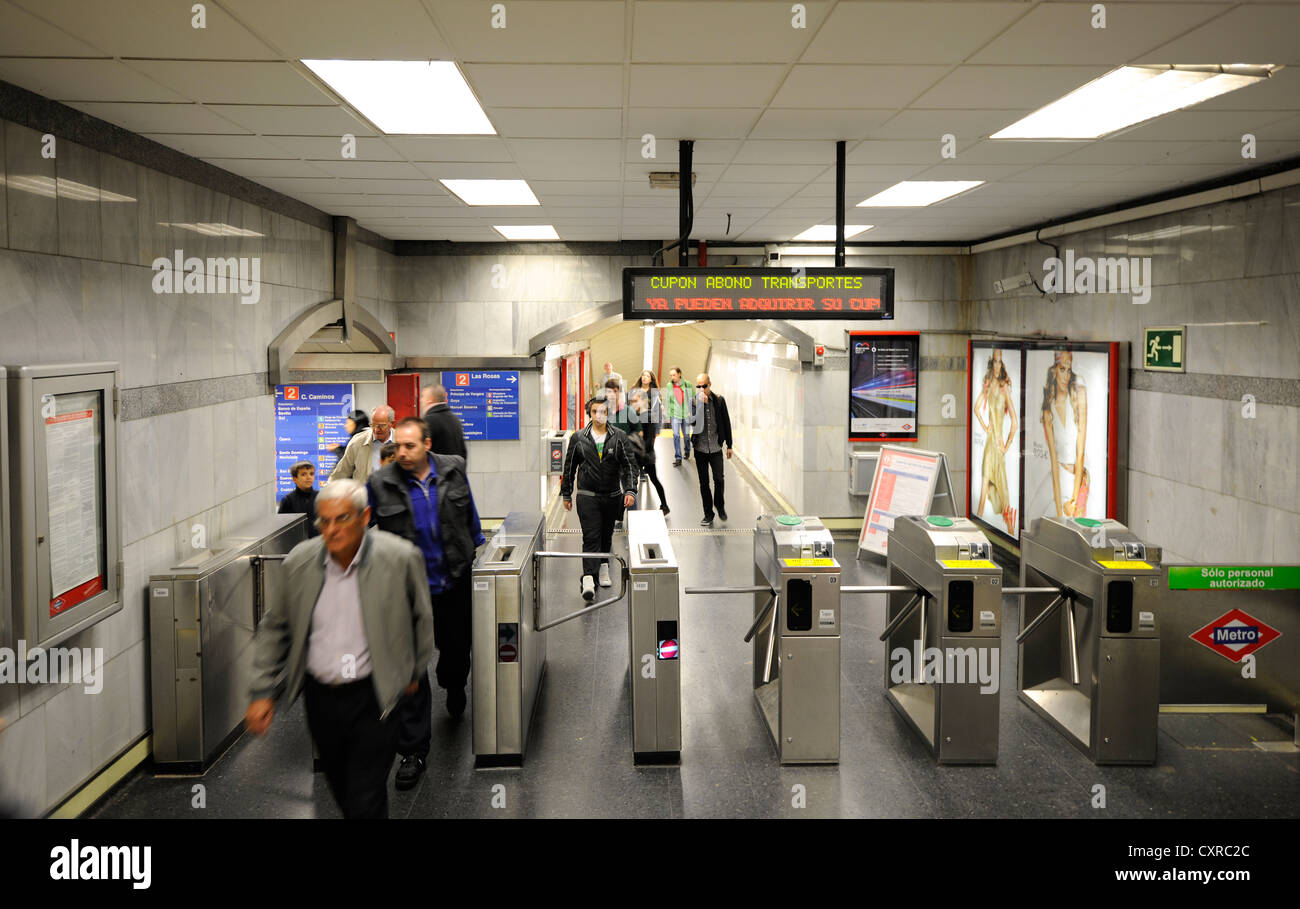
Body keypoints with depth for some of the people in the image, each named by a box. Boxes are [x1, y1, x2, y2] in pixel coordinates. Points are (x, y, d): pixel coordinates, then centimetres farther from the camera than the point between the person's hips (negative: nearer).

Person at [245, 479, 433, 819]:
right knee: (341, 790, 18)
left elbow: (421, 618, 4)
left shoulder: (400, 558, -12)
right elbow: (274, 627, 8)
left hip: (374, 696, -4)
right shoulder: (299, 561, -4)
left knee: (366, 802, -6)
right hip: (320, 695, 4)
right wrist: (261, 691, 5)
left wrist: (414, 673, 14)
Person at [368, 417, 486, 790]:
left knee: (457, 649, 18)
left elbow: (471, 517, 10)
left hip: (455, 581, 3)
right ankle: (413, 750, 4)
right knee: (412, 667, -6)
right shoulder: (381, 484, -9)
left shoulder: (453, 470, -2)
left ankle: (454, 687, 56)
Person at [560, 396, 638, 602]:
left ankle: (603, 567, 34)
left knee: (607, 536, 14)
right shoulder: (579, 438, 3)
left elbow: (629, 465, 0)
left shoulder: (619, 438, 2)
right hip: (587, 496, -2)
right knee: (591, 537, -11)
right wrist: (566, 494, 10)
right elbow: (569, 467, 10)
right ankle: (588, 579, -17)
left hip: (612, 496, 2)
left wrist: (630, 490, -12)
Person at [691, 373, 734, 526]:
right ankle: (708, 515, 18)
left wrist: (729, 445, 6)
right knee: (704, 483, 6)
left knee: (719, 480, -4)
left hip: (716, 447, 0)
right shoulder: (693, 401, -3)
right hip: (700, 448, 0)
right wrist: (701, 403, -25)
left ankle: (720, 506, 23)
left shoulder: (719, 400, -1)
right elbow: (693, 421, -18)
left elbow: (726, 423, 6)